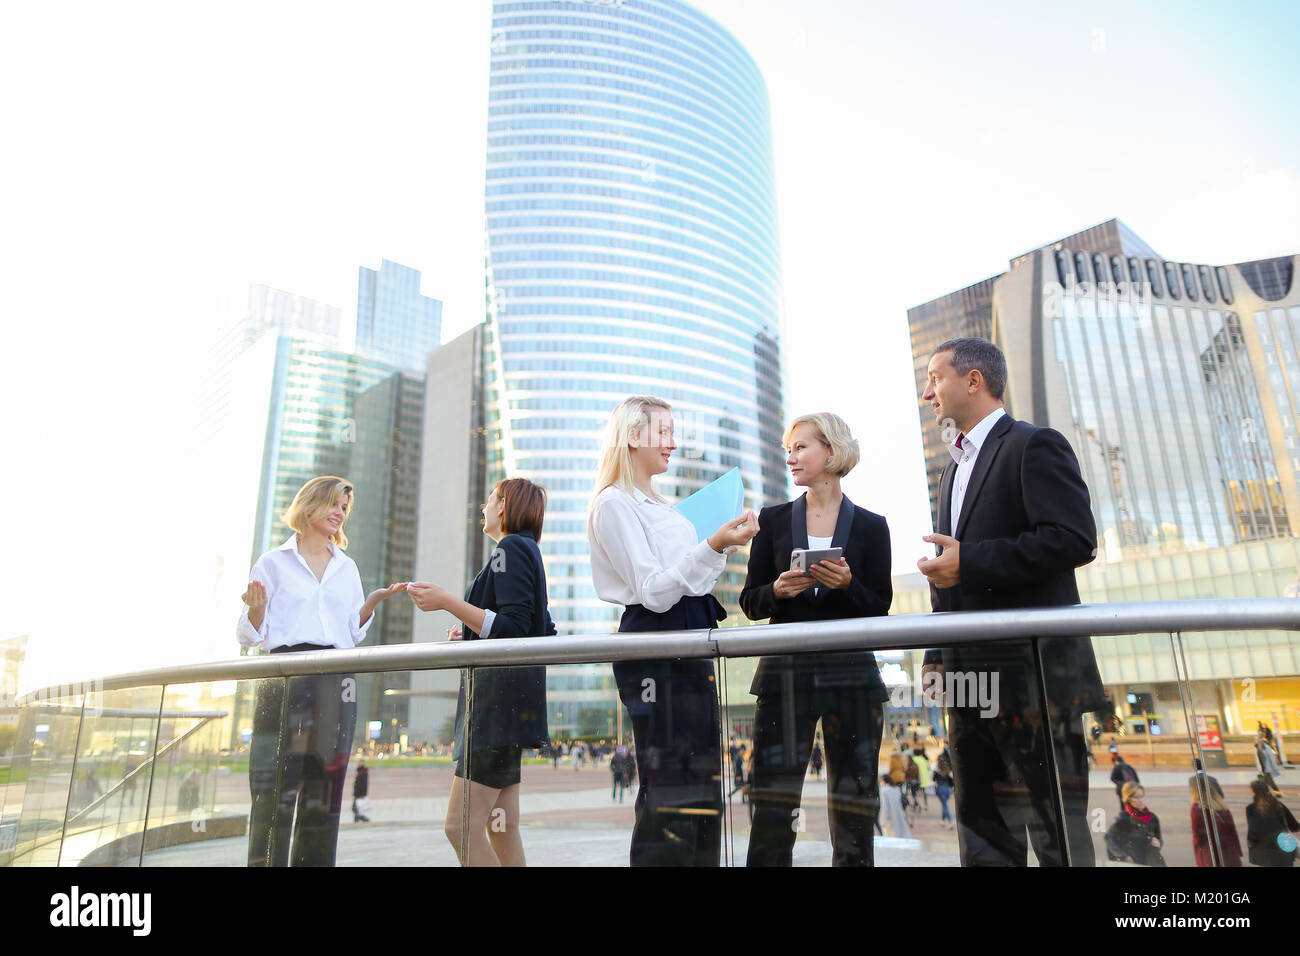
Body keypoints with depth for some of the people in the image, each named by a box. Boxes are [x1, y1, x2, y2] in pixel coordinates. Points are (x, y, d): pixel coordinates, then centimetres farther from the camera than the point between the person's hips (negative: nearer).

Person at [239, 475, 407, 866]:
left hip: (336, 683, 3)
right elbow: (250, 636, 6)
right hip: (285, 680, -3)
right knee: (276, 783, -6)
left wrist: (373, 600, 3)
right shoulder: (274, 563, 7)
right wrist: (256, 610, -14)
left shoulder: (347, 567, 18)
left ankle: (314, 860, 10)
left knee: (323, 784, 4)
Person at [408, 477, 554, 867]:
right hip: (501, 701, 10)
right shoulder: (524, 551, 22)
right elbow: (539, 630, 23)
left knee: (461, 826, -11)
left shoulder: (512, 547, -7)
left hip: (501, 695, -10)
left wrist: (448, 602, -20)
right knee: (501, 829, 10)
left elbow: (513, 629, -18)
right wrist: (472, 637, 24)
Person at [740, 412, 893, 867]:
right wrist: (777, 591, -12)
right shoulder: (773, 520, 9)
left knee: (853, 810, 4)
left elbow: (880, 609, 5)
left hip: (850, 673, 0)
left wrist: (847, 585, -14)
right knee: (771, 808, -1)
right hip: (784, 671, 1)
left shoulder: (870, 526, 6)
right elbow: (750, 602, 8)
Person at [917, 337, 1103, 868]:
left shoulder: (1036, 445, -3)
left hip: (1032, 672, -8)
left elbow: (1074, 539, -17)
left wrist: (970, 561, -17)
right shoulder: (954, 468, 22)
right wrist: (937, 654, 15)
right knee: (983, 830, 12)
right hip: (970, 677, 8)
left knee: (1059, 831, 0)